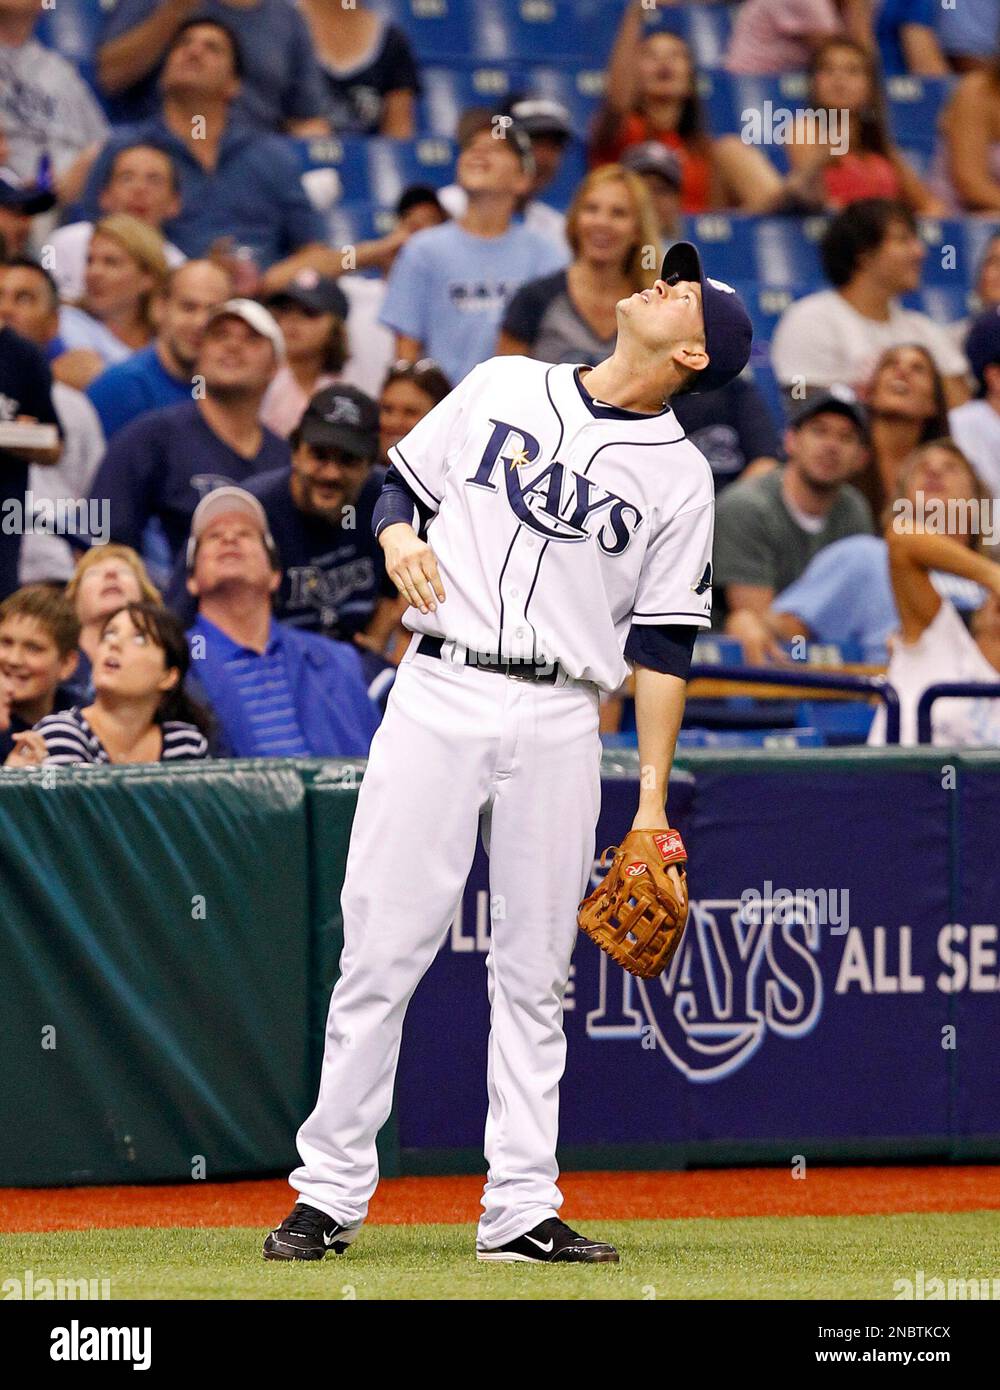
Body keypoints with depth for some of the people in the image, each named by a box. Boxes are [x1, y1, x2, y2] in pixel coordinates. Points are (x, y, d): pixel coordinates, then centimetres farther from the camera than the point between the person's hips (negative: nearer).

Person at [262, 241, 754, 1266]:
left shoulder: (680, 477, 7)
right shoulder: (502, 386, 10)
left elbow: (663, 646, 5)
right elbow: (403, 483, 17)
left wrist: (653, 800, -1)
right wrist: (399, 538, -6)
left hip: (561, 726, 0)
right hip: (439, 694, 0)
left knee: (533, 975, 2)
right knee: (382, 948, -4)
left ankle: (520, 1211, 6)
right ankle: (329, 1196, 0)